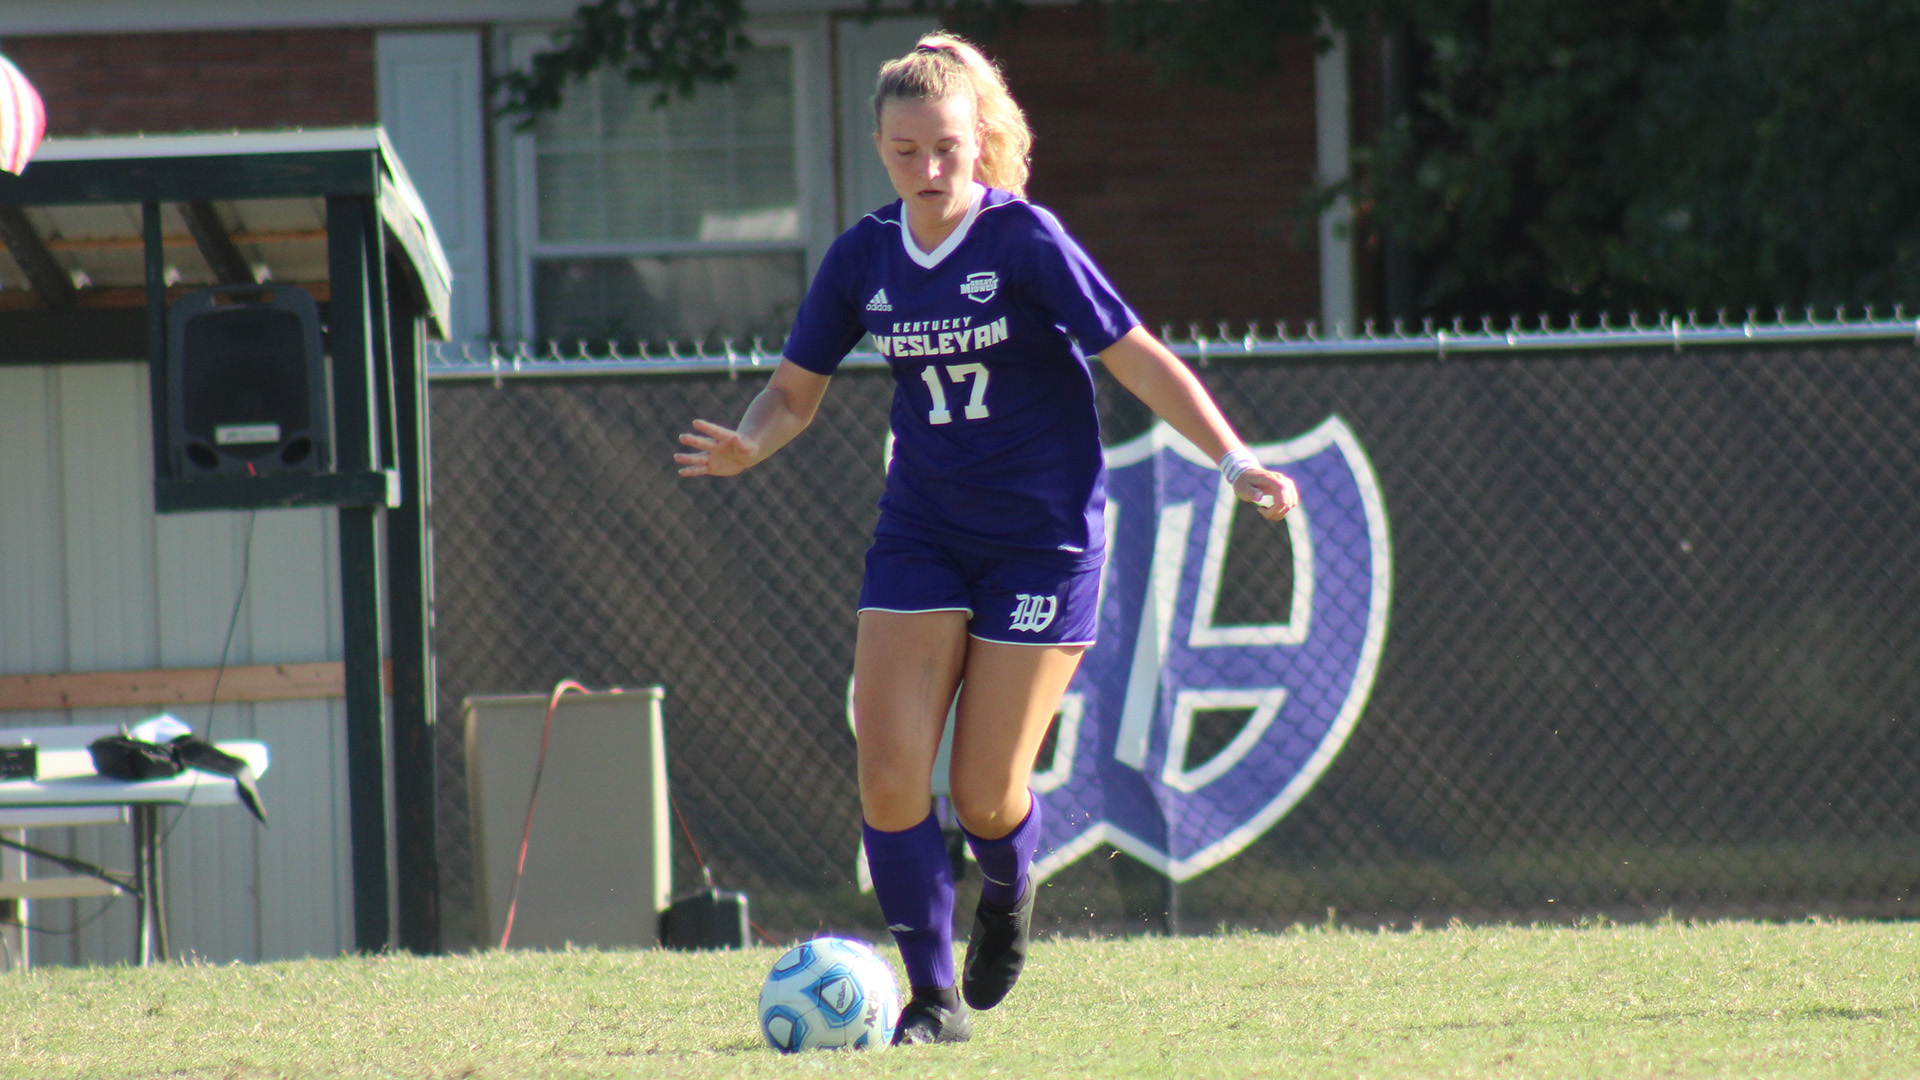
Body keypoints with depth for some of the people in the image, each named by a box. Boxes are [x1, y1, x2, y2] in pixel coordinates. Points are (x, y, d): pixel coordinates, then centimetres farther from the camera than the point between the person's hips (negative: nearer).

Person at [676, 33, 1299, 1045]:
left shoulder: (1024, 241, -13)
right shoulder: (865, 257, 0)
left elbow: (1136, 357, -12)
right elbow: (795, 391, 8)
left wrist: (1234, 460, -20)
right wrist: (746, 446, -14)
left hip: (1042, 541, -4)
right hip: (921, 535, 4)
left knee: (984, 794, -5)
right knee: (889, 774, -9)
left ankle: (1008, 891, 32)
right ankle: (935, 997, 3)